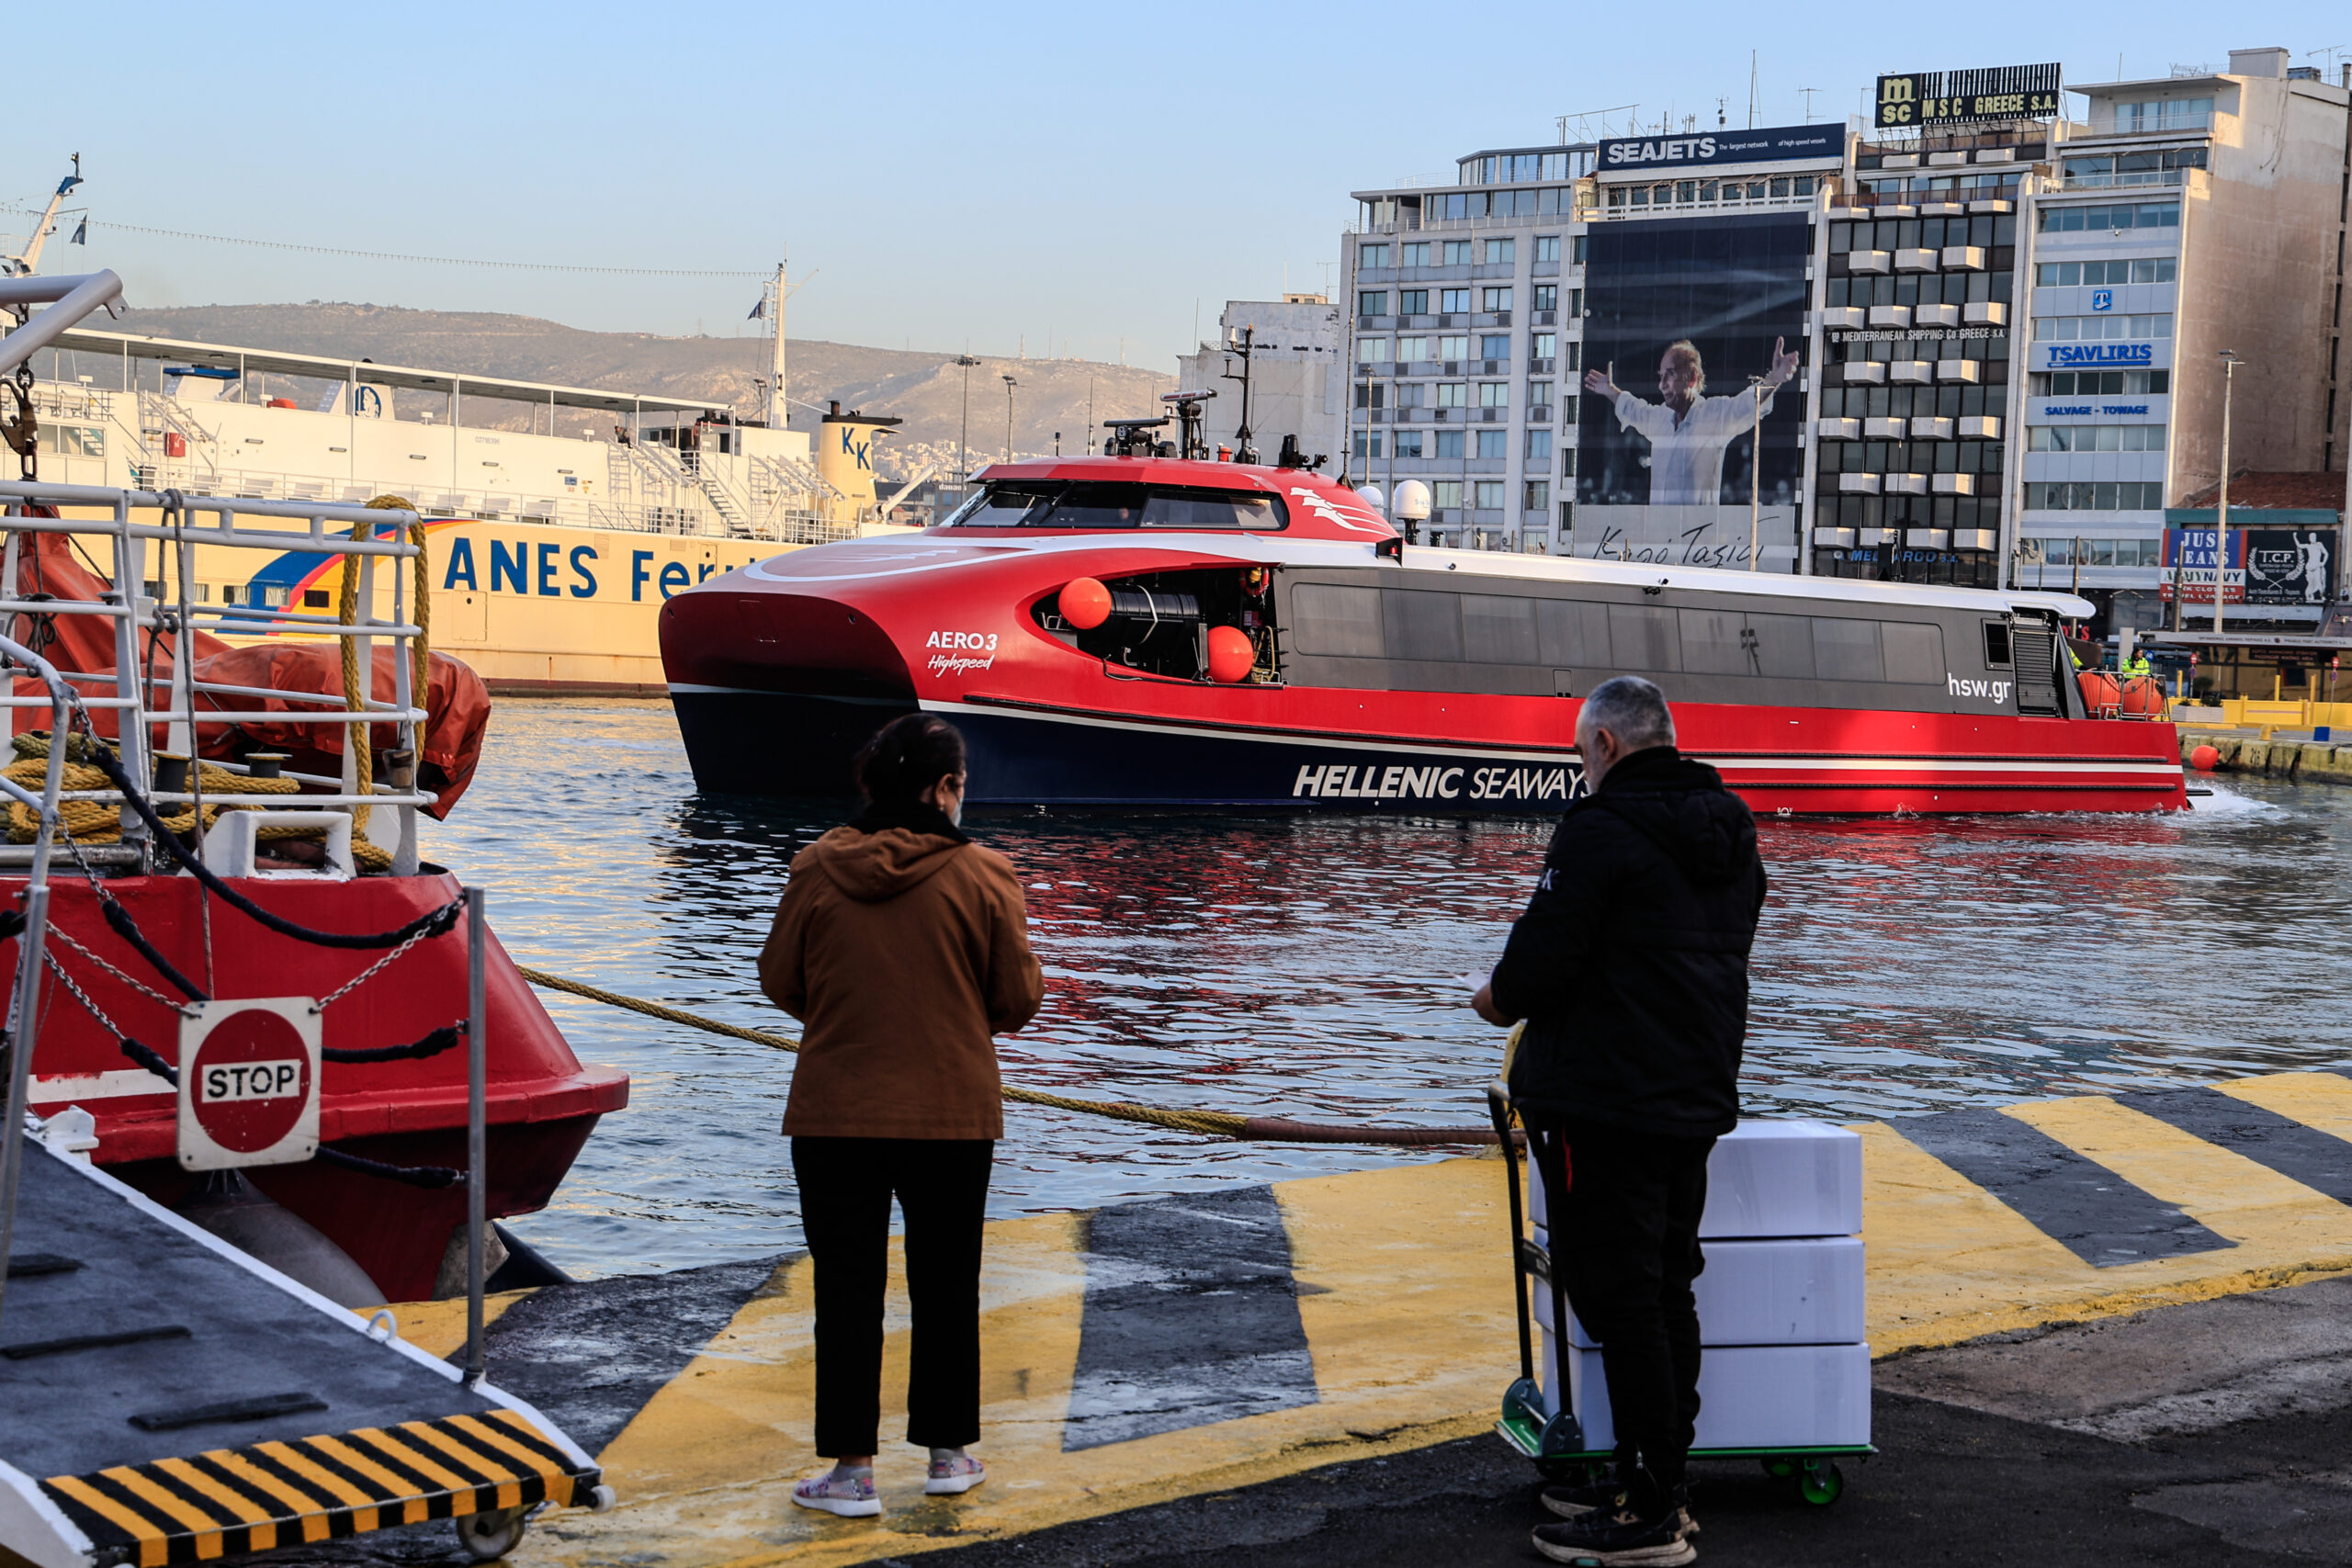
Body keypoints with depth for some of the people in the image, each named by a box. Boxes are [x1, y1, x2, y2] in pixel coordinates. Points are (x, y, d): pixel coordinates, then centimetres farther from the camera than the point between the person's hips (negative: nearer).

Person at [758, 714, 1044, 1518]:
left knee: (847, 1287, 7)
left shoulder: (817, 870, -6)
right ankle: (949, 1453, 24)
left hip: (834, 1114, 0)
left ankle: (851, 1468, 9)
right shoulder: (982, 876, -10)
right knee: (945, 1285, 14)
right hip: (952, 1117, 0)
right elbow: (1018, 1000, -6)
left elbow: (781, 982, 3)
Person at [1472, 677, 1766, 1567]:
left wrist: (1501, 999, 3)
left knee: (1618, 1296, -4)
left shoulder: (1601, 829, -15)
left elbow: (1541, 959, -20)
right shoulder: (1731, 835, 13)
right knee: (1666, 1291, 15)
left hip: (1604, 1103, -9)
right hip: (1698, 1097, 9)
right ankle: (1658, 1486, 22)